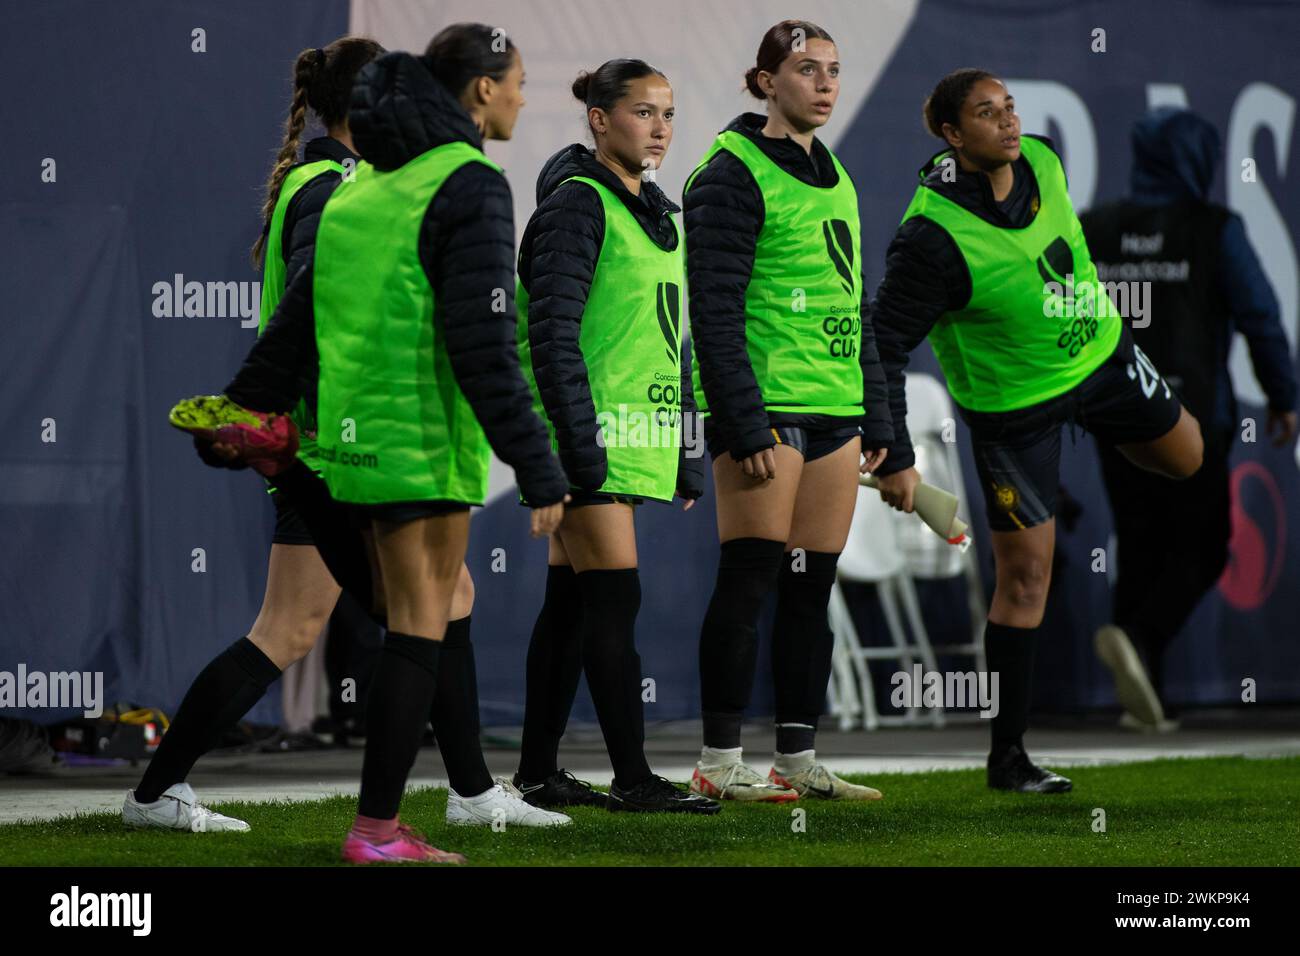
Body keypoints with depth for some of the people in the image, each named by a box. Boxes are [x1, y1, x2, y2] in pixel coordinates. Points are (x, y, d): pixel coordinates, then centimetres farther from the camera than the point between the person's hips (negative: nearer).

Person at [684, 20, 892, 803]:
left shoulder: (834, 177, 18)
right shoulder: (733, 174, -7)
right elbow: (715, 311, -13)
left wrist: (876, 414, 17)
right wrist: (743, 424, -18)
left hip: (835, 414, 8)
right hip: (765, 411, -8)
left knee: (812, 587, 8)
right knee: (750, 580, -6)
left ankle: (799, 759, 13)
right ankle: (720, 761, -1)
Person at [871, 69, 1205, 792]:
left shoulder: (1043, 162, -11)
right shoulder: (934, 235, -31)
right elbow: (884, 345, -26)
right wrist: (894, 458, -26)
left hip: (1101, 352, 6)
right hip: (1011, 401, -6)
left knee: (1184, 456, 22)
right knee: (1026, 569, -4)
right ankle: (1008, 754, 5)